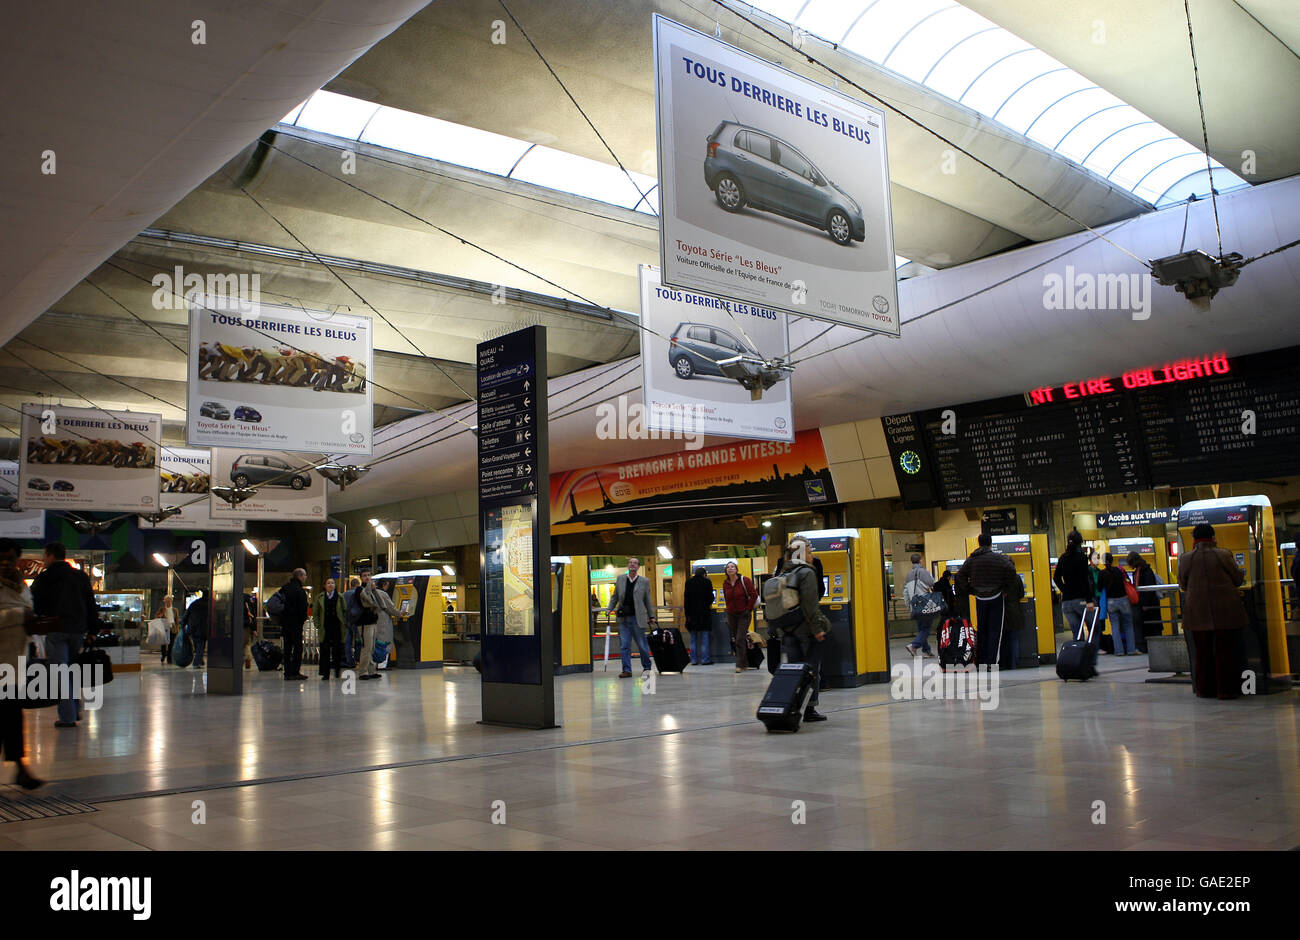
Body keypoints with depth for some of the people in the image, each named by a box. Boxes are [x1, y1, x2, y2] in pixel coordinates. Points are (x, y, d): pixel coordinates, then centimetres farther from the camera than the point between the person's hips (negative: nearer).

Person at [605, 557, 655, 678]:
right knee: (624, 645, 0)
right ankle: (627, 670, 5)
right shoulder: (620, 579, 10)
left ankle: (647, 667, 21)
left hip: (637, 618, -2)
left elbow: (647, 600, 8)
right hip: (623, 618, 2)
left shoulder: (644, 582, 4)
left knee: (642, 645, 4)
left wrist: (651, 616, 8)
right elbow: (615, 596, 16)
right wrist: (610, 608, 3)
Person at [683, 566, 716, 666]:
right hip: (704, 613, -3)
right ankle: (705, 659, -1)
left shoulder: (689, 582, 5)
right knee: (704, 636, 1)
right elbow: (710, 598, -6)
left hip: (692, 613, 3)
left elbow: (686, 598, 3)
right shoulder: (707, 582, -5)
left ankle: (694, 659, 9)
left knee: (694, 636, 9)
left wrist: (687, 613, 5)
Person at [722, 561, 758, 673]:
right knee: (735, 640, 7)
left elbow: (754, 595, -8)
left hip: (744, 614, -5)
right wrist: (729, 609, 11)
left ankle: (740, 665, -10)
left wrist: (748, 609, -8)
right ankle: (745, 663, 19)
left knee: (740, 639, -13)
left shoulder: (744, 580, -9)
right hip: (731, 614, 5)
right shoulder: (725, 583, 5)